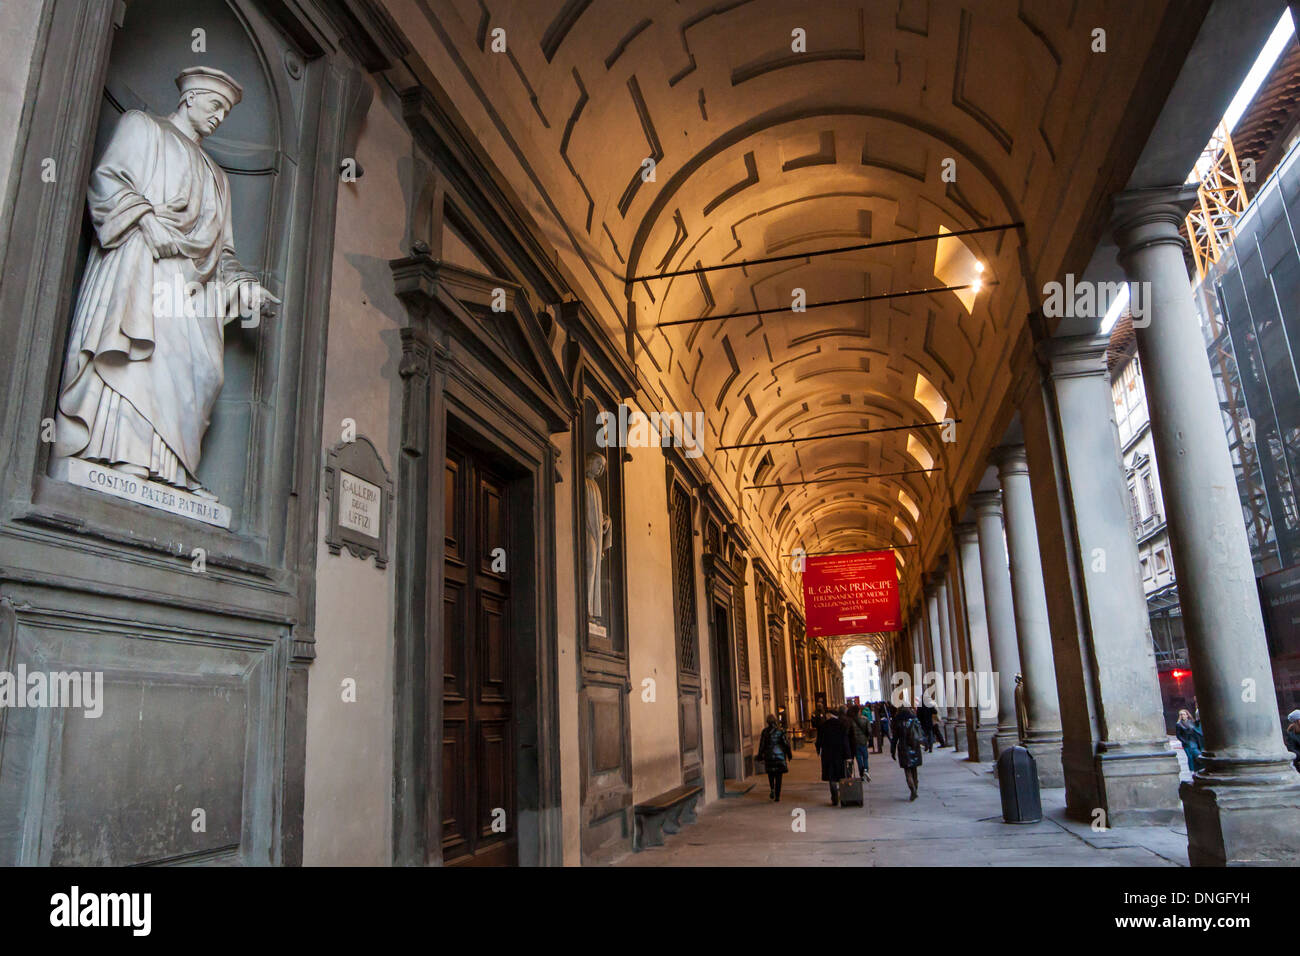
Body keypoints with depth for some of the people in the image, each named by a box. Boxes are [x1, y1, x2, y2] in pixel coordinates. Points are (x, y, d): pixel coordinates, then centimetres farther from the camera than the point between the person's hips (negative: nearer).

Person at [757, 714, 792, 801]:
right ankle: (777, 796, 1)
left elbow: (762, 745, -2)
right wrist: (788, 754, 6)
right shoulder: (780, 731, -6)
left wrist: (760, 756, 7)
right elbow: (786, 743, -5)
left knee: (771, 774, 19)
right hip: (780, 755, 0)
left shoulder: (765, 731, -4)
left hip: (769, 756, 1)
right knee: (778, 776, 5)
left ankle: (772, 789, -5)